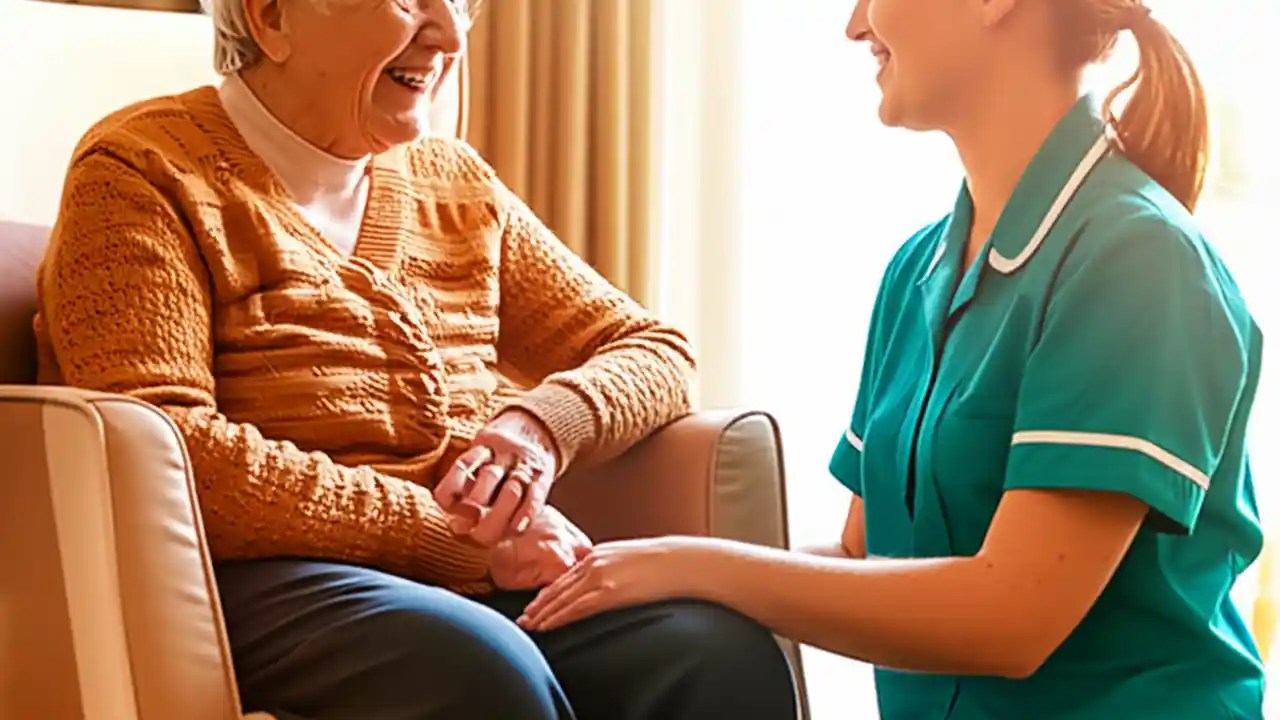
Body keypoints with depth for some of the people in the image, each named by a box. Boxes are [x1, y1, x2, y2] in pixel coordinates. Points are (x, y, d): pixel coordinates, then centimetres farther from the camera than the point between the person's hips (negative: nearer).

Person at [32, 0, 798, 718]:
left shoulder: (454, 182, 19)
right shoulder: (143, 173, 0)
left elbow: (654, 349, 20)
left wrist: (545, 420, -4)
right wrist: (455, 534, -17)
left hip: (485, 581, 5)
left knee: (726, 656, -25)